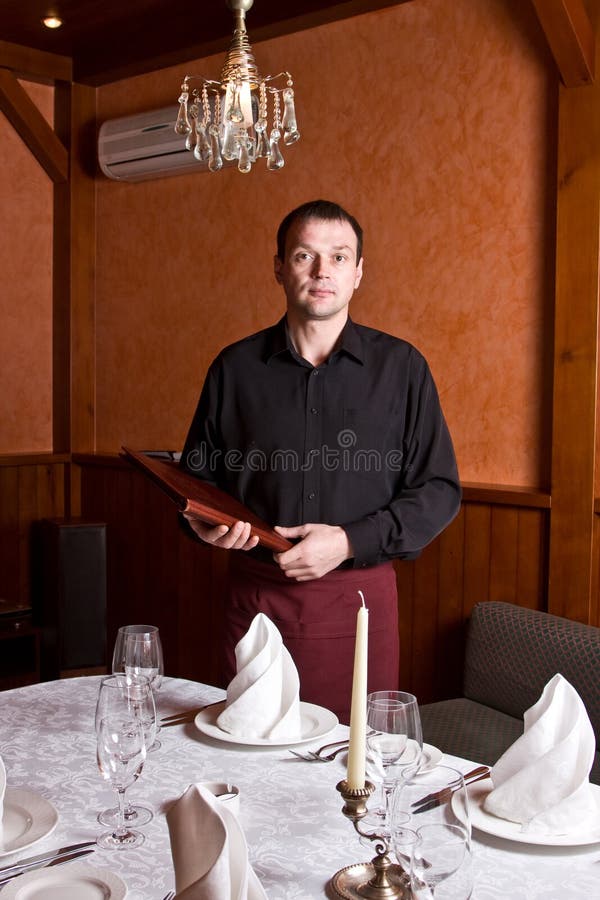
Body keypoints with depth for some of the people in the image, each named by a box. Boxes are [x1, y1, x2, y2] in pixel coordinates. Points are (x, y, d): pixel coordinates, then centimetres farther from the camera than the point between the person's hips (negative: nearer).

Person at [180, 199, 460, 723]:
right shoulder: (236, 367, 5)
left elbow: (439, 490, -1)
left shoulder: (401, 368, 1)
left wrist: (349, 542, -13)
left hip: (358, 597, -1)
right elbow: (198, 474, 15)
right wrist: (203, 521, -7)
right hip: (256, 596, 1)